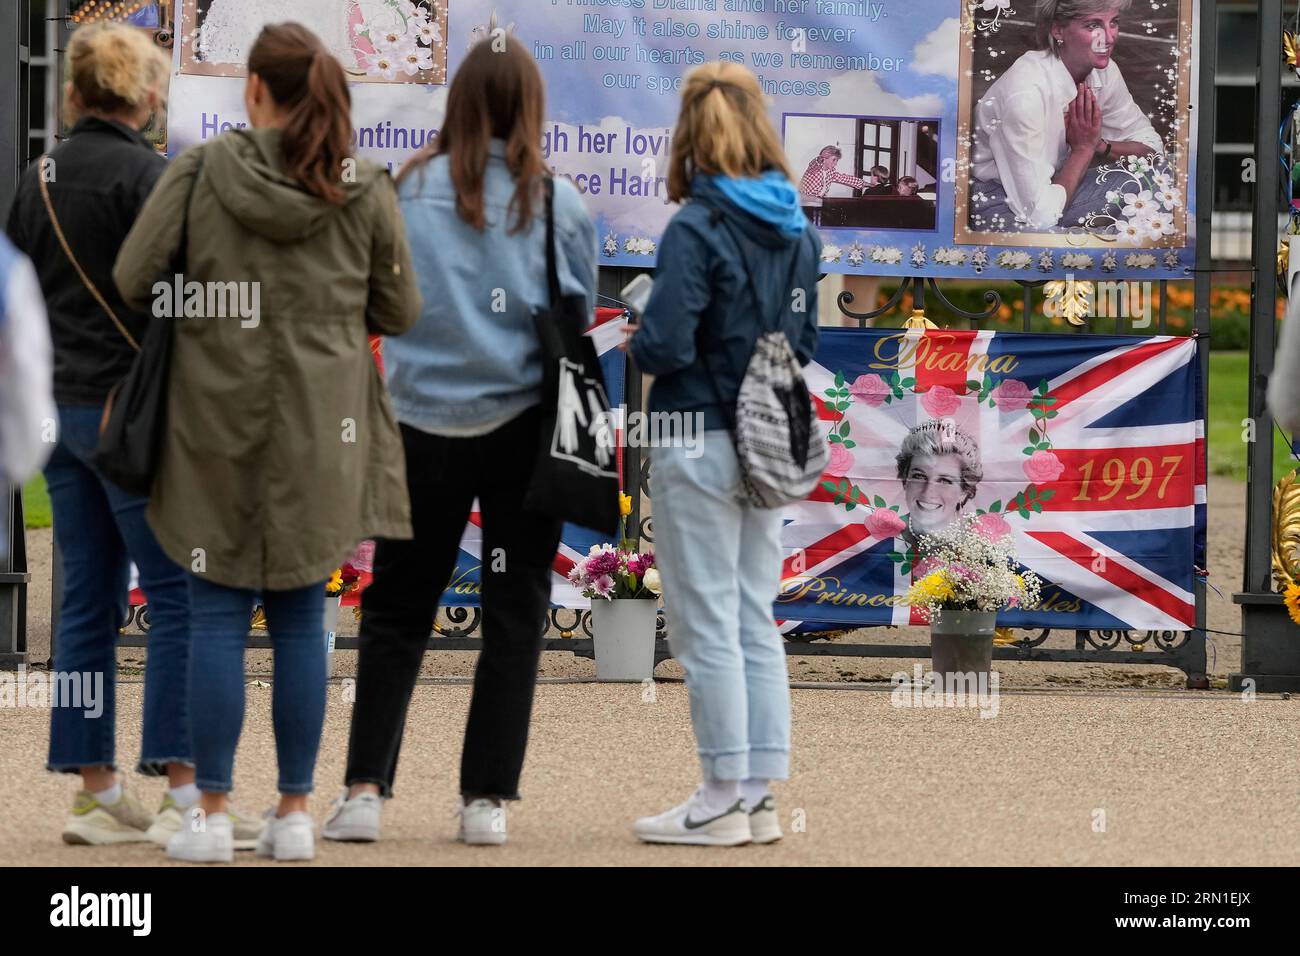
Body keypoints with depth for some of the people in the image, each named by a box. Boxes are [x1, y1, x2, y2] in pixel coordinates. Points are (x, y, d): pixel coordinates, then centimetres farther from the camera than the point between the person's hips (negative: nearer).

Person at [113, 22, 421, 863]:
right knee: (301, 620, 8)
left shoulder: (201, 171, -6)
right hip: (320, 428, 1)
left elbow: (132, 279, -7)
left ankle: (211, 815, 2)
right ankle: (295, 813, 9)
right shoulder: (365, 190, -3)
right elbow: (400, 311, 3)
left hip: (216, 421, -1)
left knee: (219, 616, 4)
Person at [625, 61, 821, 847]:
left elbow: (666, 345, -20)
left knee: (707, 627, 1)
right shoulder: (798, 231, 5)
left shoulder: (696, 231, -16)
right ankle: (761, 796, 15)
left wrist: (637, 343, 0)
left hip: (699, 443, -7)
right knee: (757, 624, 12)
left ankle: (724, 799, 4)